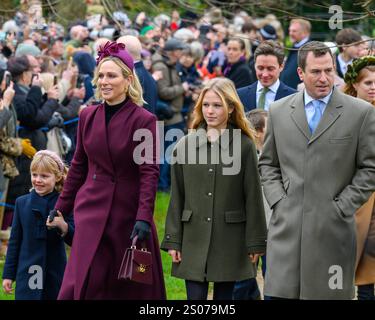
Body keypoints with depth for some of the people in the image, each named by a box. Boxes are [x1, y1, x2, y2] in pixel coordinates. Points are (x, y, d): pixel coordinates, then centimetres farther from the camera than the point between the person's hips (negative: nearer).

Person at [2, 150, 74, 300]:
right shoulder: (22, 203, 6)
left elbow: (74, 240, -3)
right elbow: (15, 241, 10)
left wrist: (63, 225, -24)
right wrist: (8, 274, 9)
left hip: (55, 276, -1)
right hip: (27, 275, 1)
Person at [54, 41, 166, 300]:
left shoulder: (144, 120, -9)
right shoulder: (88, 116, 6)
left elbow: (150, 172, -13)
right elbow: (78, 166, 14)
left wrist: (144, 218, -20)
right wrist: (61, 208, 13)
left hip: (128, 211, -3)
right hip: (92, 210, 3)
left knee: (132, 286, 7)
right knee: (84, 281, -4)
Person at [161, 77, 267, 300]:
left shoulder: (244, 146, -2)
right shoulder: (185, 145, 4)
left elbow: (253, 197, -1)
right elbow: (177, 198, 7)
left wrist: (255, 243, -2)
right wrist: (173, 240, 3)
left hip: (230, 240, -1)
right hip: (194, 238, 1)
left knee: (224, 296, 6)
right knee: (195, 295, -2)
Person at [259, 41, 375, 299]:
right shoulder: (279, 111, 11)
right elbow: (268, 163, 18)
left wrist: (342, 206, -5)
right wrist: (277, 199, 3)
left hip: (333, 228, -2)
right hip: (287, 226, 2)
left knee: (329, 294, 0)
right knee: (280, 292, -4)